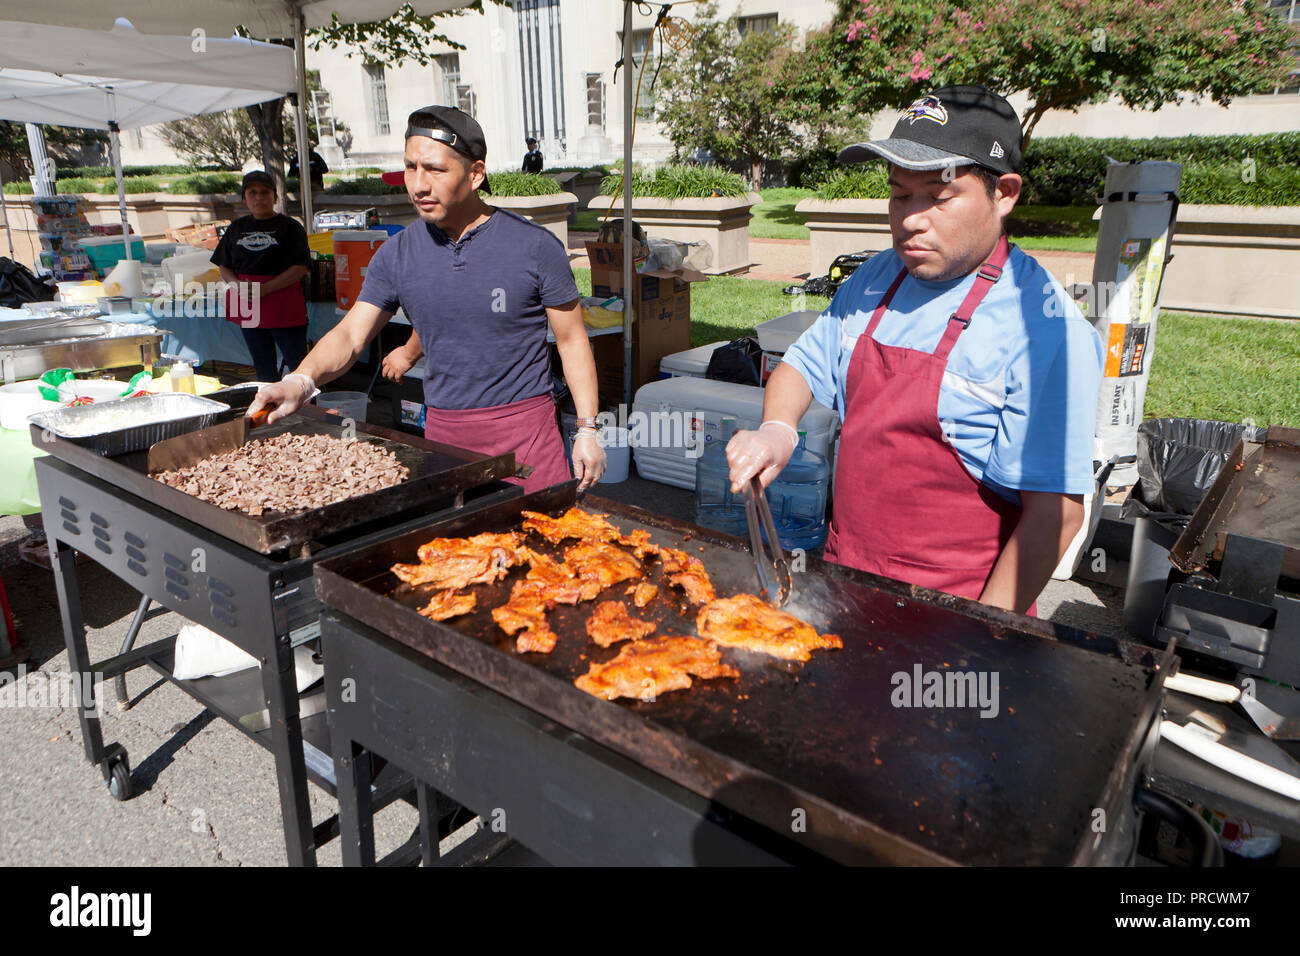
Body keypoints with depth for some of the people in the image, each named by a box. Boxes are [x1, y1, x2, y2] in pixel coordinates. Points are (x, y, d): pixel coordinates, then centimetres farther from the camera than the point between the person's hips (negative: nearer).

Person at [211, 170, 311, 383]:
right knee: (263, 366, 14)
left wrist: (264, 289, -19)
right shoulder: (237, 227, 12)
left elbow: (300, 268, -13)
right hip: (248, 309, 5)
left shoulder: (290, 227, -3)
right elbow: (224, 267, 14)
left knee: (298, 364, -7)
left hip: (285, 308, -5)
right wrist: (237, 285, -9)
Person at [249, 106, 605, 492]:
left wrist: (587, 430, -8)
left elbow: (572, 340, -3)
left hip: (524, 427, -3)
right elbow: (350, 335, 0)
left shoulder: (534, 247, -7)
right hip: (442, 429, 3)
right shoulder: (396, 255, 2)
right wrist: (300, 380, -20)